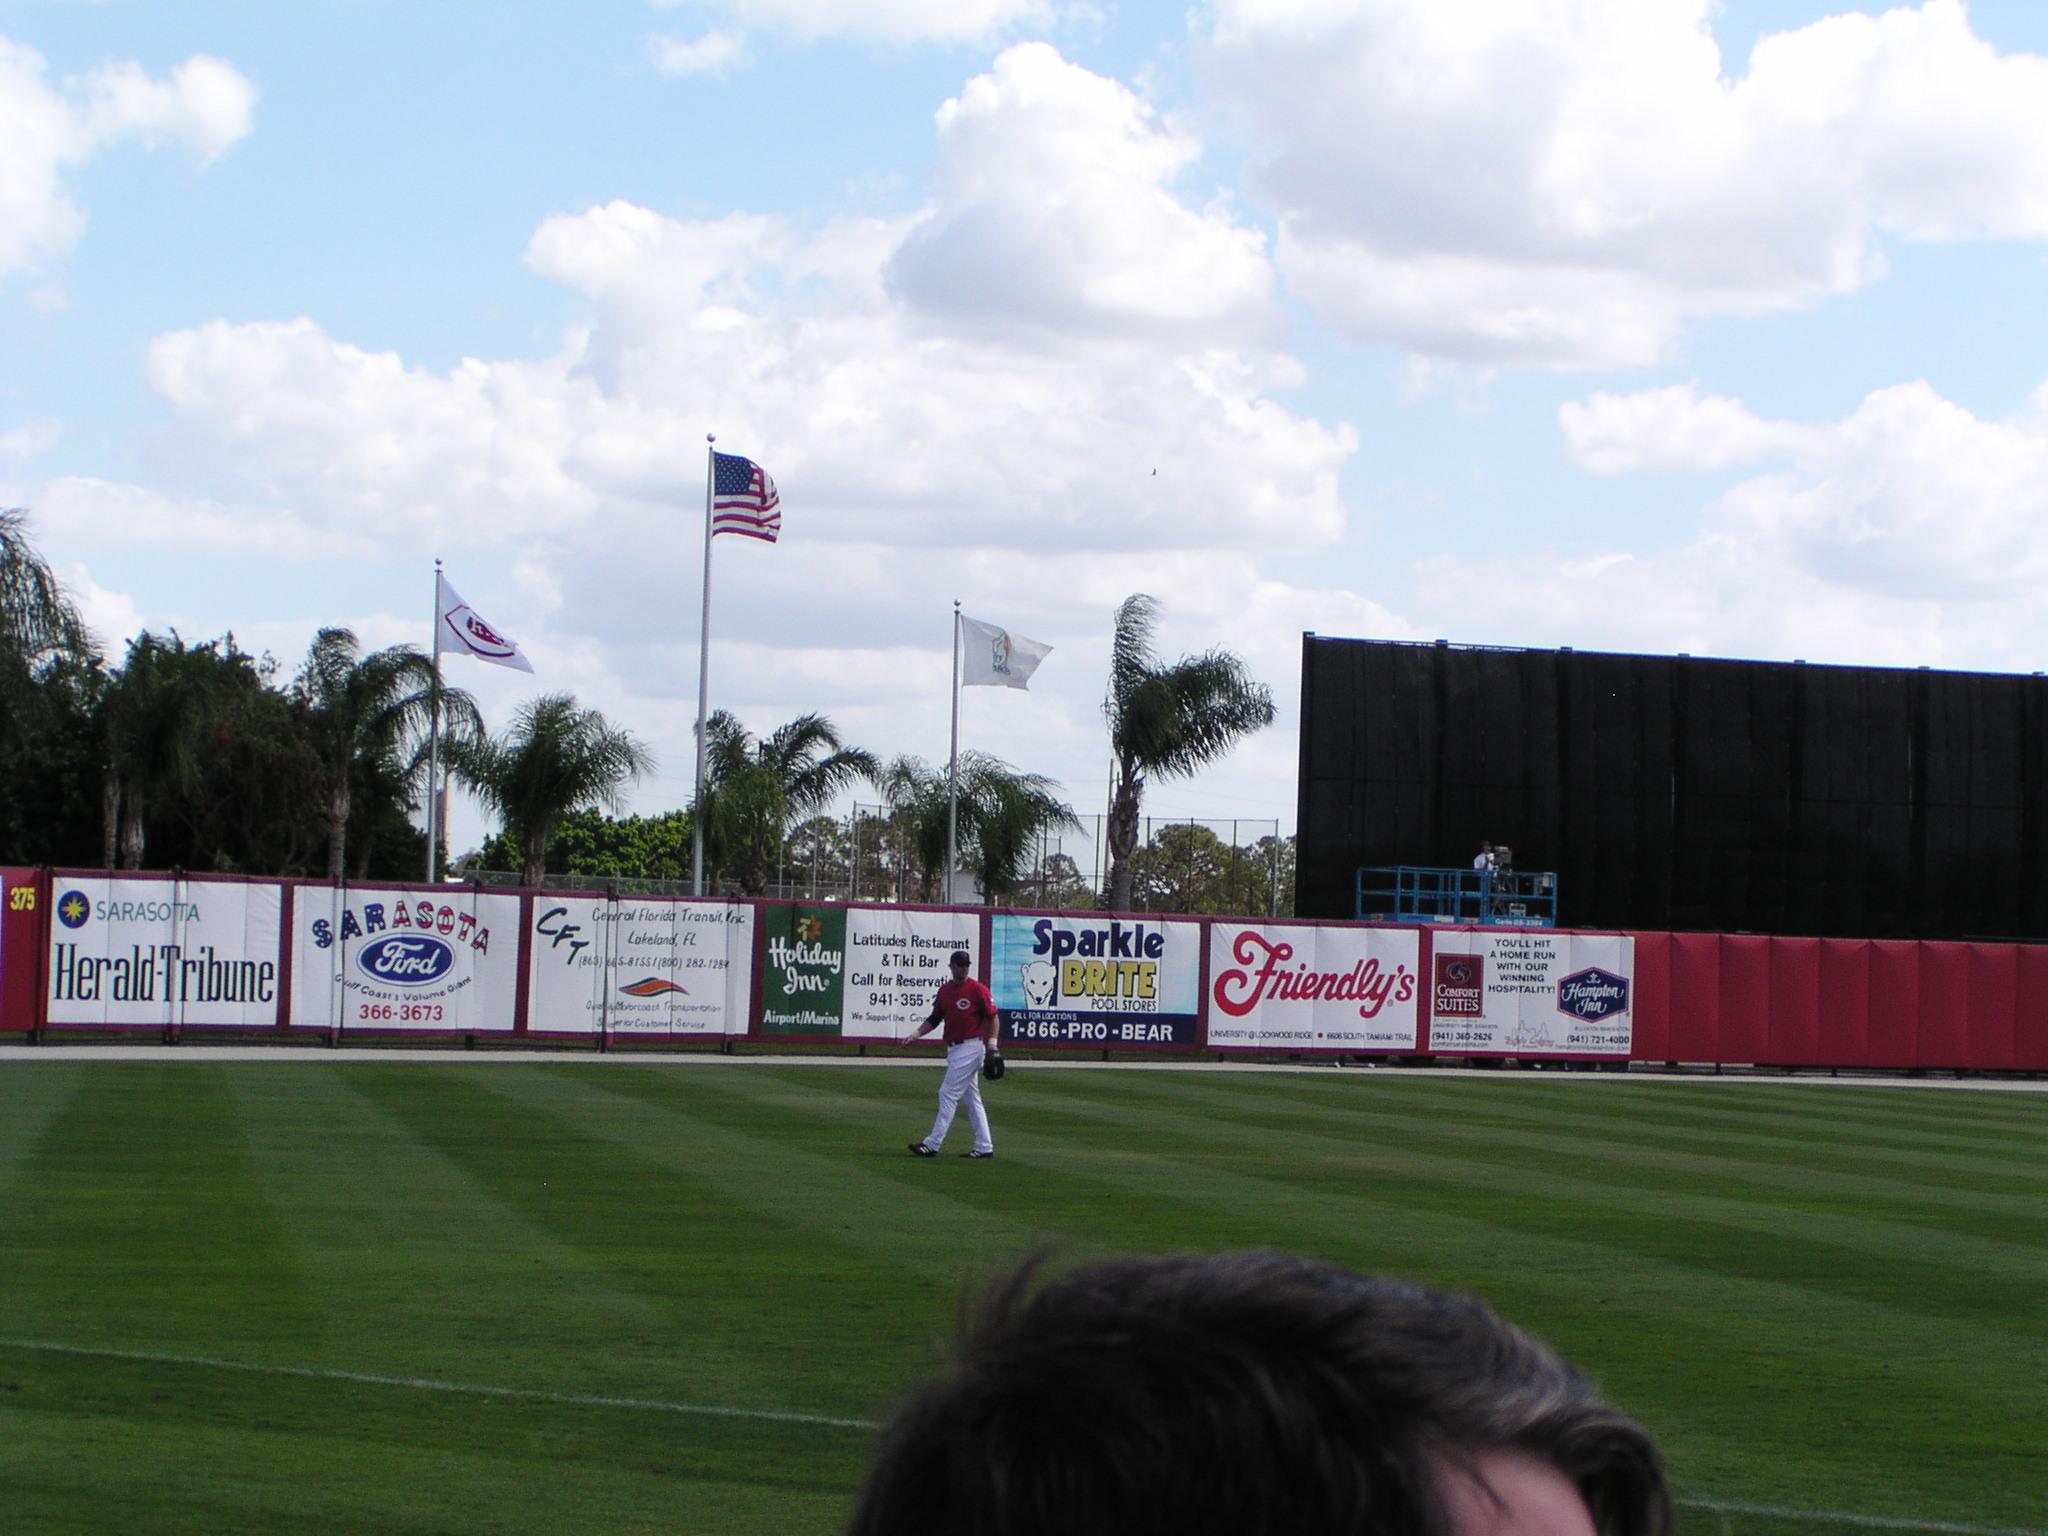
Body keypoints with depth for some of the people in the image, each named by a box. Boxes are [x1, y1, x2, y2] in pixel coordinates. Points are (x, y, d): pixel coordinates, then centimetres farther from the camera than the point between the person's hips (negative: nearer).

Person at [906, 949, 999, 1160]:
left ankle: (932, 1144, -9)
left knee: (948, 1093, -9)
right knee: (971, 1098, 10)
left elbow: (993, 1016, -6)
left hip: (971, 1046, -8)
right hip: (953, 1048, 8)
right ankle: (984, 1146, 13)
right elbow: (935, 1019, 17)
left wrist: (992, 1045, -15)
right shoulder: (945, 990, 12)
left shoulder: (977, 989, -8)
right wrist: (917, 1034, 3)